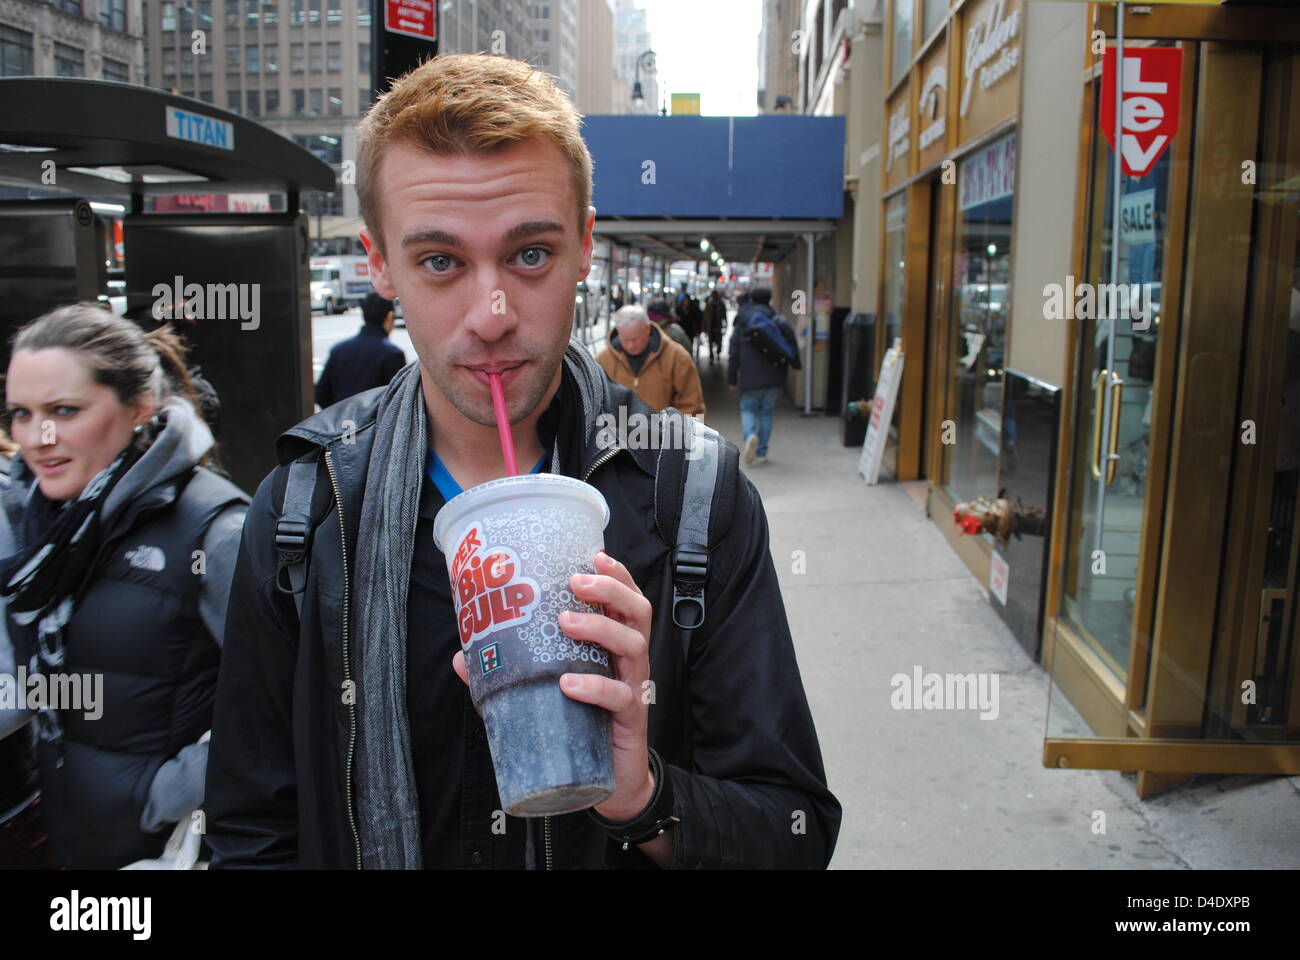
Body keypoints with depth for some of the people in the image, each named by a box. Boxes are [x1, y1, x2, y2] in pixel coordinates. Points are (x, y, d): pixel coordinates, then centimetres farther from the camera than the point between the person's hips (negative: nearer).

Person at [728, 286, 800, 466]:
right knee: (767, 412, 12)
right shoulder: (777, 319, 3)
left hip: (750, 375, -1)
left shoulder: (742, 320, 4)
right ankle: (761, 452, 12)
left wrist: (732, 377, 7)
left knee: (748, 409, 12)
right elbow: (790, 338, -9)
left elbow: (734, 351, 3)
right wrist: (795, 362, 1)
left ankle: (750, 435, -19)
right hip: (773, 375, 1)